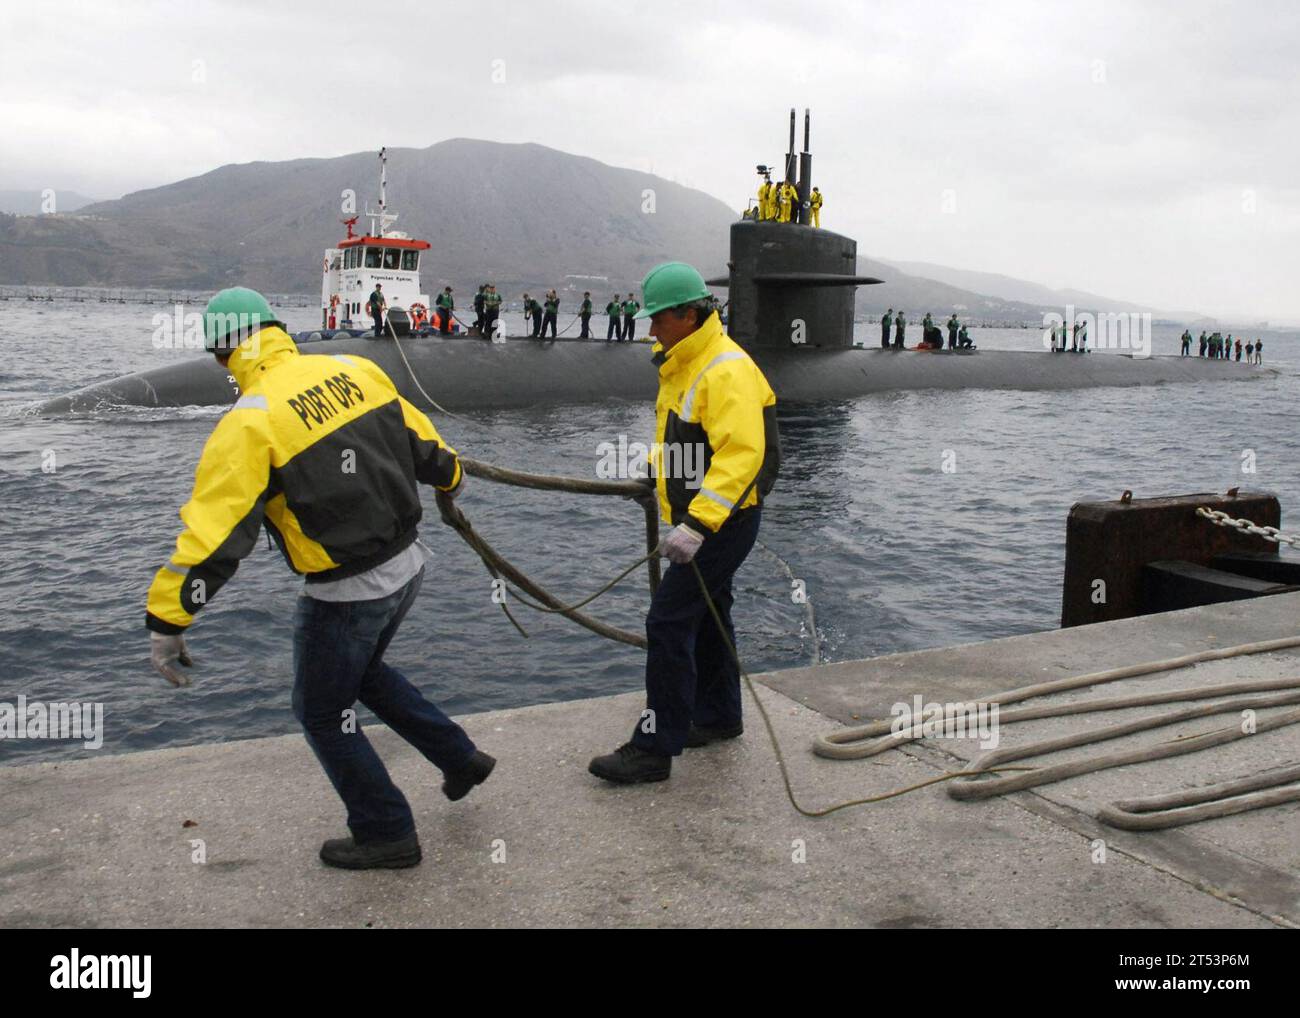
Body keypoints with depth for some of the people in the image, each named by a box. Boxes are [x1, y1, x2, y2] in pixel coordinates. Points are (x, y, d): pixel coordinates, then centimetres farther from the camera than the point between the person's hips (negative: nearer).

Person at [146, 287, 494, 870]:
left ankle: (386, 834, 26)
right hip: (406, 564, 7)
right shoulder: (354, 369, -1)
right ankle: (460, 758, 38)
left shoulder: (250, 421, -19)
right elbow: (421, 440, 11)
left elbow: (213, 531, -21)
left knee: (322, 712, 15)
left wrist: (166, 622, -15)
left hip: (345, 593, -7)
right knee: (362, 670, 32)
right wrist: (450, 478, 32)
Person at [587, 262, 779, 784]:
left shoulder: (726, 371, -23)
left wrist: (697, 524, -37)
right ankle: (718, 716, 37)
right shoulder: (682, 363, 11)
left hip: (724, 522, -11)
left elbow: (741, 455, -32)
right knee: (706, 615, 20)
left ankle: (655, 747, -4)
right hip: (698, 518, 11)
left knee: (668, 622, -11)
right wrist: (654, 468, 14)